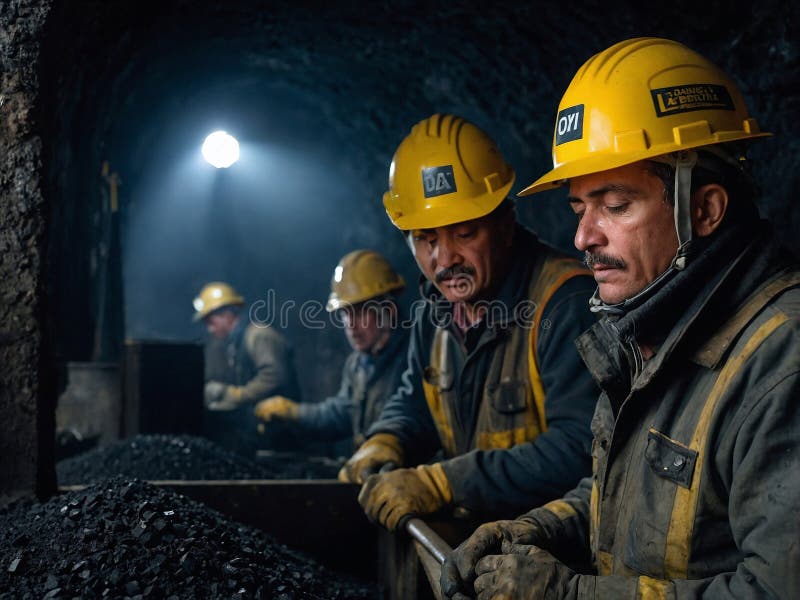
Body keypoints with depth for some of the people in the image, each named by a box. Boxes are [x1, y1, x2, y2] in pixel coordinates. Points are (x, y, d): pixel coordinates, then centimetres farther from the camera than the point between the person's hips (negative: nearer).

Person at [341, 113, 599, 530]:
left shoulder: (566, 305, -18)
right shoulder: (437, 310, 8)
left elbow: (579, 451, -25)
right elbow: (414, 401, 24)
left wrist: (443, 483, -25)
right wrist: (384, 443, 2)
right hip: (465, 534, 7)